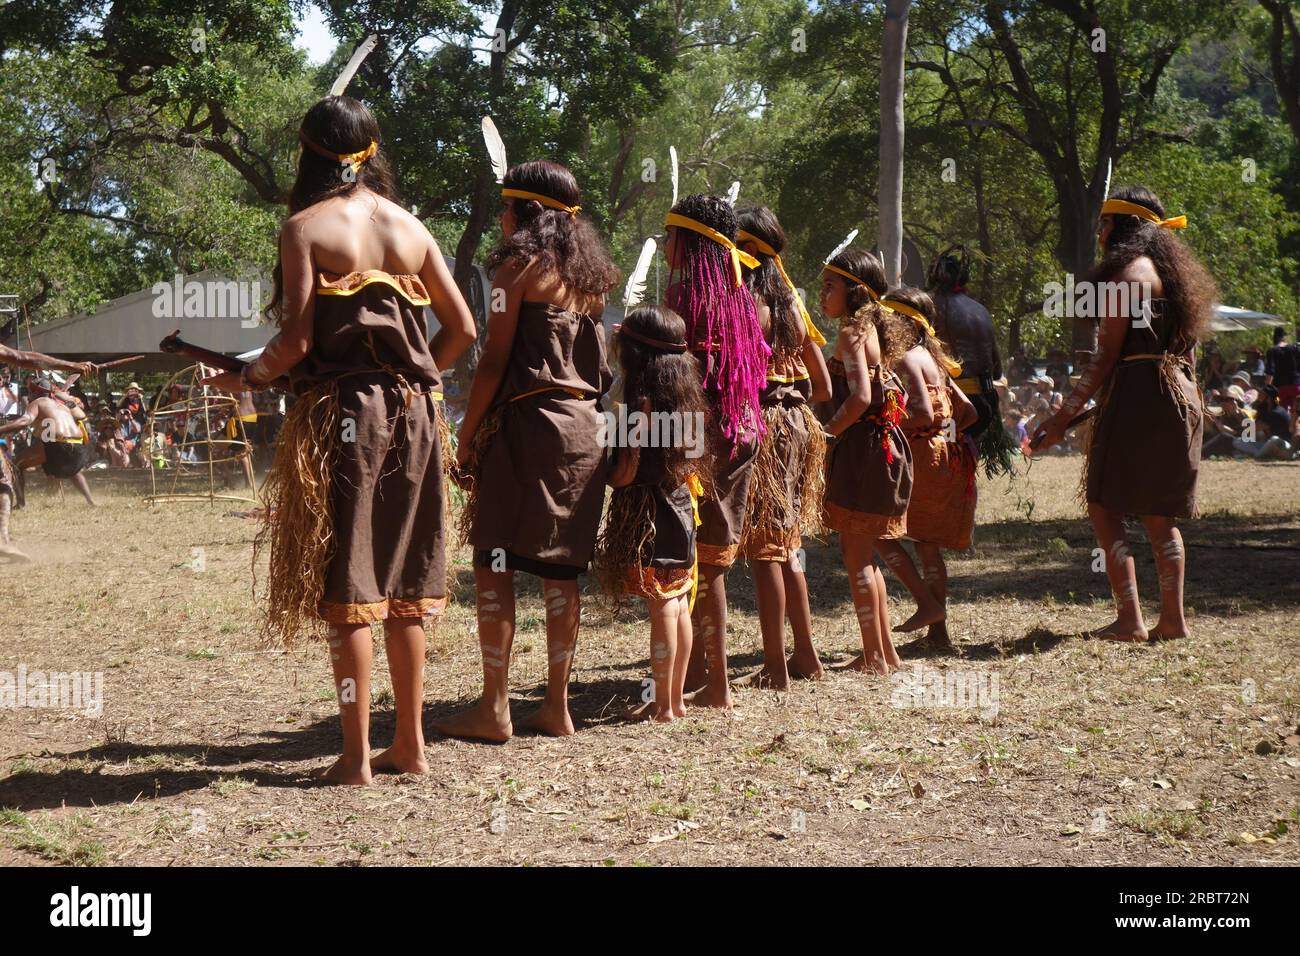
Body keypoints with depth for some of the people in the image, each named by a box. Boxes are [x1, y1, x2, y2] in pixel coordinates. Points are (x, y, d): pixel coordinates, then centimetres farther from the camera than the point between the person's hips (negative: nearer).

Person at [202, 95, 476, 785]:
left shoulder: (307, 226, -4)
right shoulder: (410, 227, 10)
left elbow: (296, 341, -12)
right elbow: (462, 328, 9)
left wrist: (246, 379, 5)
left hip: (341, 411, -5)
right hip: (413, 412, 5)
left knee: (346, 583, 0)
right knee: (402, 583, 11)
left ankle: (357, 755, 1)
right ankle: (409, 745, 17)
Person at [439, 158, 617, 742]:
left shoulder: (518, 266, -5)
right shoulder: (587, 275, 16)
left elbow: (495, 361, -9)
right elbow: (598, 360, 15)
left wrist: (465, 437, -6)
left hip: (527, 423, -7)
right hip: (584, 429, 7)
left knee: (494, 563, -3)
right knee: (561, 570, 9)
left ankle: (494, 709, -4)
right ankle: (557, 707, 11)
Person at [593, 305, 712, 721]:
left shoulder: (641, 401, -16)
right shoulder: (681, 393, 7)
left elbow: (626, 472, -17)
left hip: (651, 514, -8)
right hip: (681, 506, 8)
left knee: (662, 607, -5)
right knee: (678, 606, 12)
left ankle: (662, 704, 0)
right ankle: (676, 697, 20)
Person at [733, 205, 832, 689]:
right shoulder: (792, 304, 12)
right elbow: (823, 387, 15)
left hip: (758, 427, -8)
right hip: (796, 427, 8)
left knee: (763, 547, -3)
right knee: (785, 542, 17)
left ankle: (775, 666, 0)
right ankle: (805, 654, 23)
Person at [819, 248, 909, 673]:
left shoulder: (850, 333, -13)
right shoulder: (871, 331, 13)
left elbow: (859, 398, -26)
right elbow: (896, 394, 18)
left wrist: (825, 435, -16)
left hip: (861, 449, -9)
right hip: (882, 446, 9)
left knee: (856, 554, -1)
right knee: (862, 555, 17)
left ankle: (874, 657, 2)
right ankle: (886, 651, 21)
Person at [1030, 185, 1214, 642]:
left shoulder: (1127, 272, -8)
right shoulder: (1176, 272, 19)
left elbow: (1106, 356, -13)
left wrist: (1062, 418, -11)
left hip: (1137, 398, -9)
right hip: (1181, 399, 9)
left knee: (1105, 506, -4)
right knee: (1161, 515, 12)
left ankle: (1130, 619, -10)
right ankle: (1173, 619, 10)